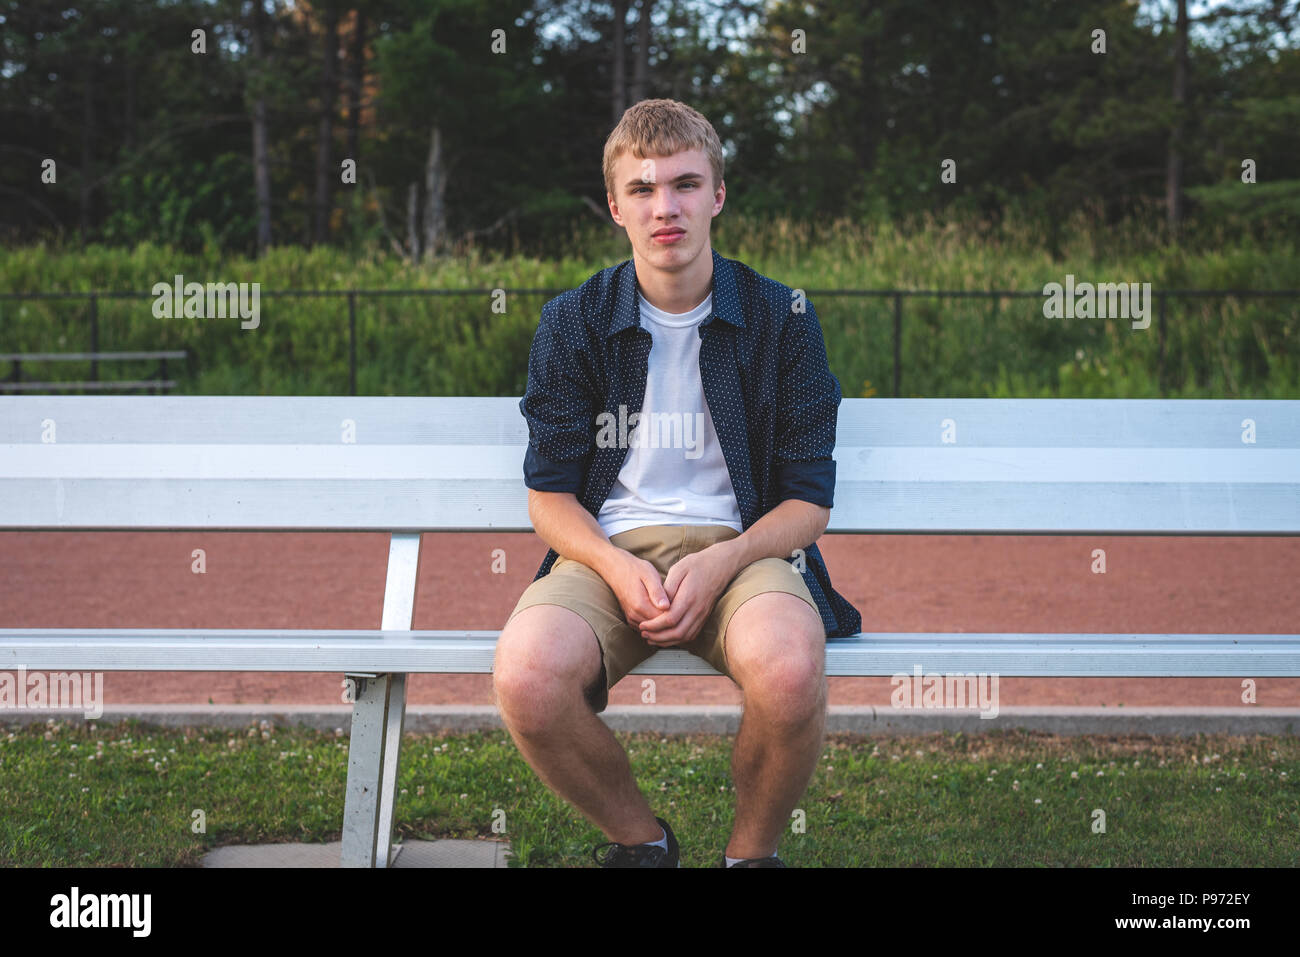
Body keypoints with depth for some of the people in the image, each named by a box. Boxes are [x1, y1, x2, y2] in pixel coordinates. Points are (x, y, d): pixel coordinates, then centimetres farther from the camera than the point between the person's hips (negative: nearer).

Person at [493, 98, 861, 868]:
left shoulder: (781, 319, 4)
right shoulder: (573, 325, 7)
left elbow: (809, 501, 4)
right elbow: (550, 495, 8)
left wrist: (720, 563, -15)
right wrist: (619, 569, -14)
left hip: (740, 549, -1)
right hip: (608, 548, 1)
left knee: (789, 670, -37)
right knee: (527, 679, -33)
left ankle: (752, 850, -5)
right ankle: (639, 837, -1)